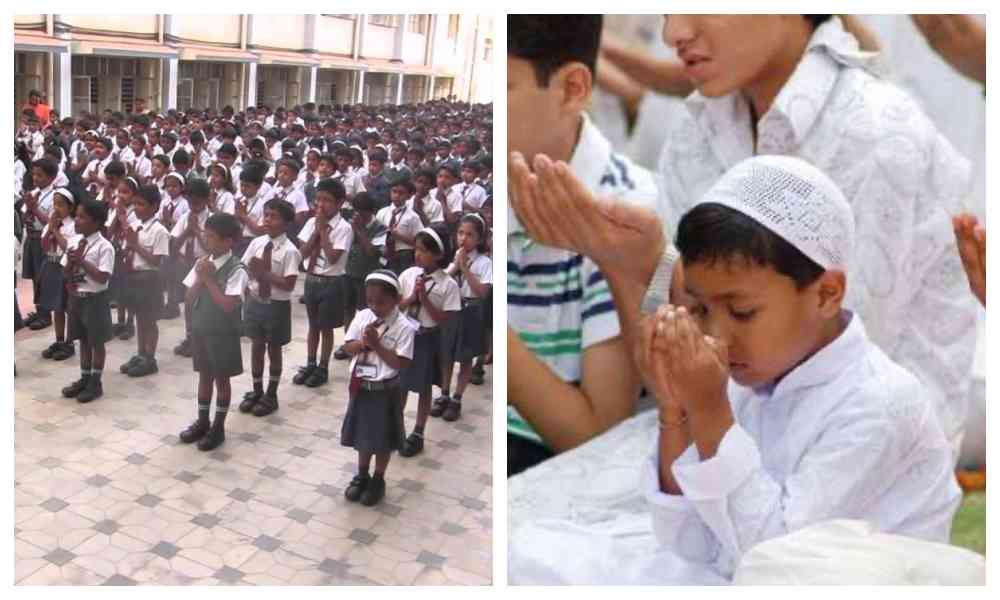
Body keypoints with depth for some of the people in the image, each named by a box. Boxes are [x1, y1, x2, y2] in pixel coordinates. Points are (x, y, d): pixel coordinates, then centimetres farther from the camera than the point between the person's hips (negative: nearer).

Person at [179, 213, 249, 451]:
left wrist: (209, 279, -20)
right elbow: (189, 299, 2)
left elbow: (228, 305, -24)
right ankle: (202, 422, 31)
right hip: (200, 328, 6)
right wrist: (200, 278, -13)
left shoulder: (236, 269, -17)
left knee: (221, 378, 7)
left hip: (223, 333, -6)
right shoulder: (202, 262, 1)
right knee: (204, 375, 17)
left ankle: (218, 427, 19)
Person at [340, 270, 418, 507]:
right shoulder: (362, 316, -2)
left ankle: (378, 481, 31)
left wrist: (376, 344, -24)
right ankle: (362, 476, 39)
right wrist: (364, 342, -19)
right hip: (360, 387, 4)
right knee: (362, 435, 19)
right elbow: (347, 348, 0)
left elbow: (400, 363, -20)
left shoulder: (404, 327, -17)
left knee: (382, 440, 11)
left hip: (384, 391, -4)